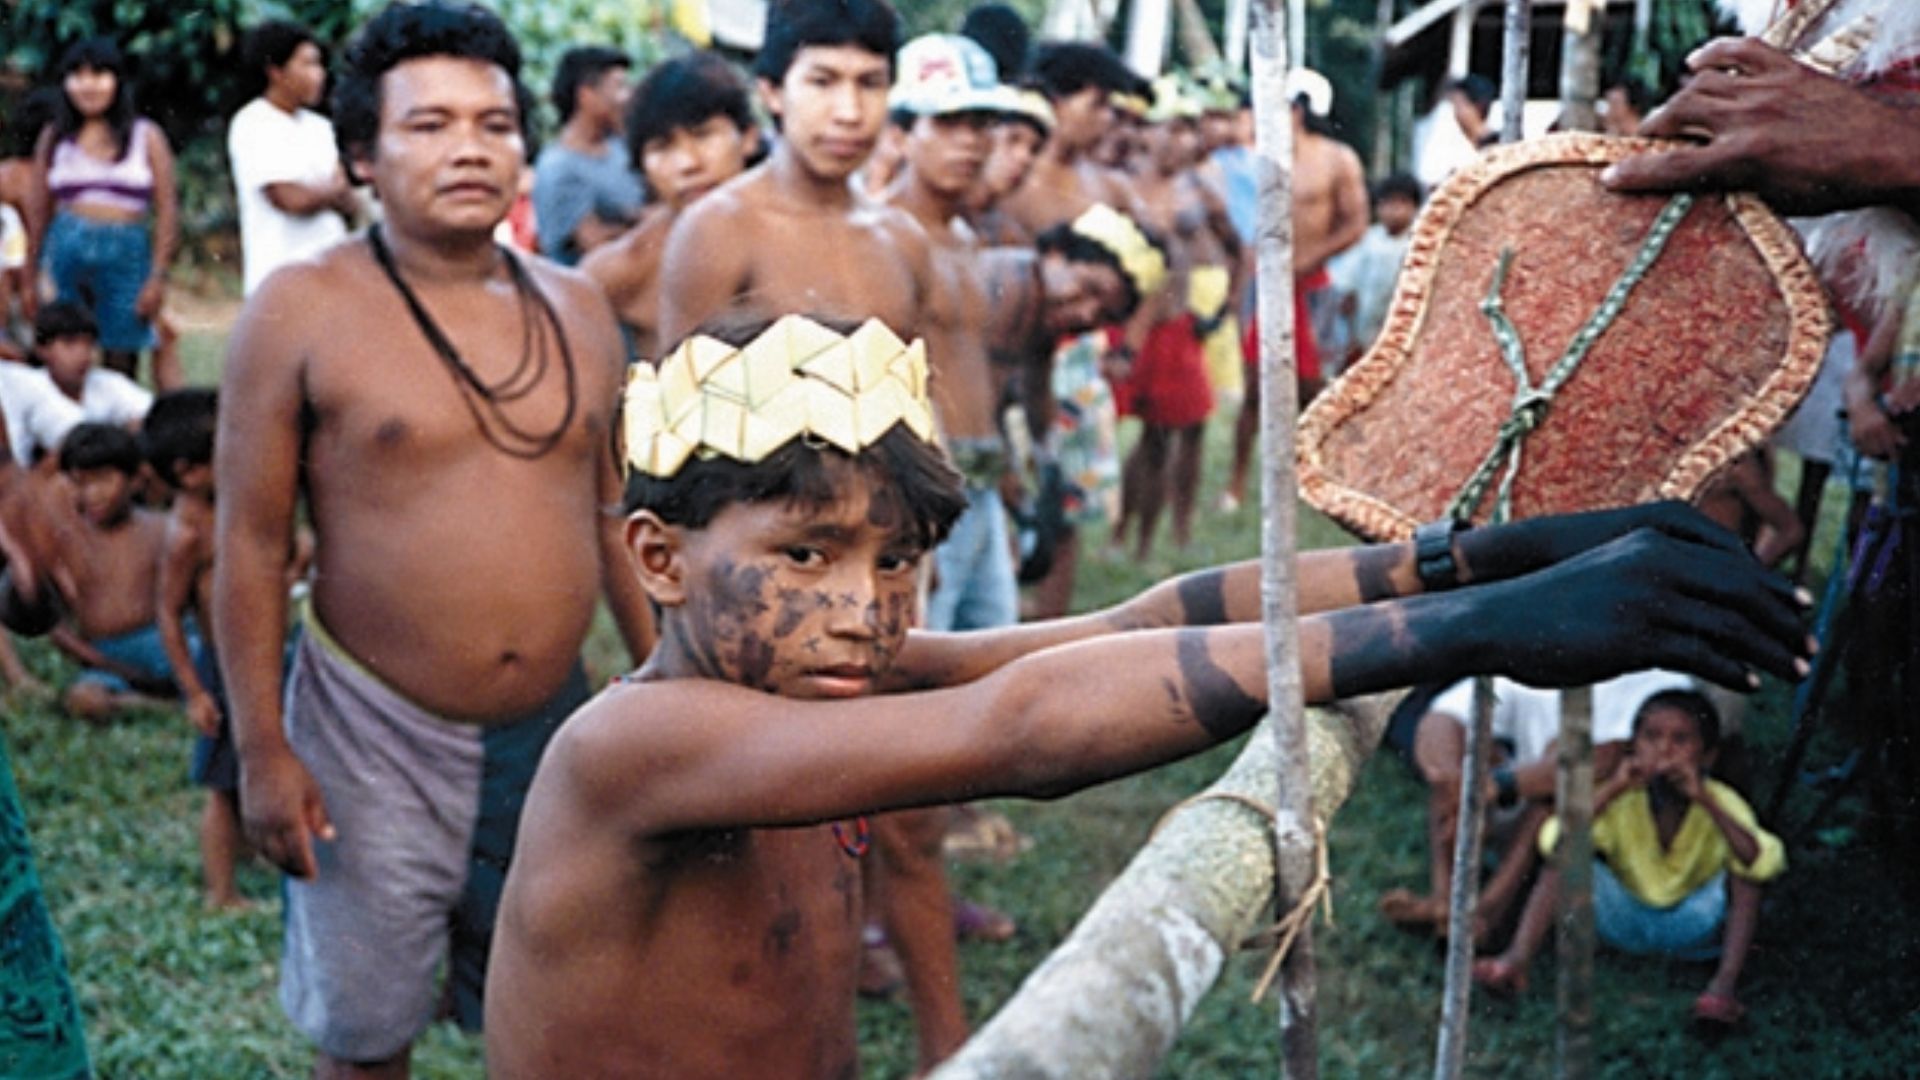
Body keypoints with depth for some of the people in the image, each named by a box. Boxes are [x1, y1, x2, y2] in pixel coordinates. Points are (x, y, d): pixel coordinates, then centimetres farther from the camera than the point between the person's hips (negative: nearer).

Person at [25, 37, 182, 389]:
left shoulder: (146, 136, 6)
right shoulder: (54, 138, 11)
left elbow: (167, 211, 2)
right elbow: (39, 212, 14)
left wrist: (158, 277, -5)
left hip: (128, 254, -1)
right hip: (66, 250, 2)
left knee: (122, 364, -2)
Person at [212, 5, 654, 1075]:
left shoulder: (577, 307, 5)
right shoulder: (303, 310, -9)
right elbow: (251, 542, -8)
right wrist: (262, 748, -10)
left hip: (554, 728, 4)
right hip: (376, 735, -4)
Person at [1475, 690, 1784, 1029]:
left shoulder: (1720, 803, -16)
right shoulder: (1622, 801, -14)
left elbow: (1761, 862, -37)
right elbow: (1556, 845, -30)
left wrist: (1705, 801, -41)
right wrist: (1610, 790, -38)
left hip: (1694, 926, -1)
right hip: (1628, 922, 1)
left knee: (1741, 870, -27)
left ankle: (1725, 984, -34)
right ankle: (1518, 957, -32)